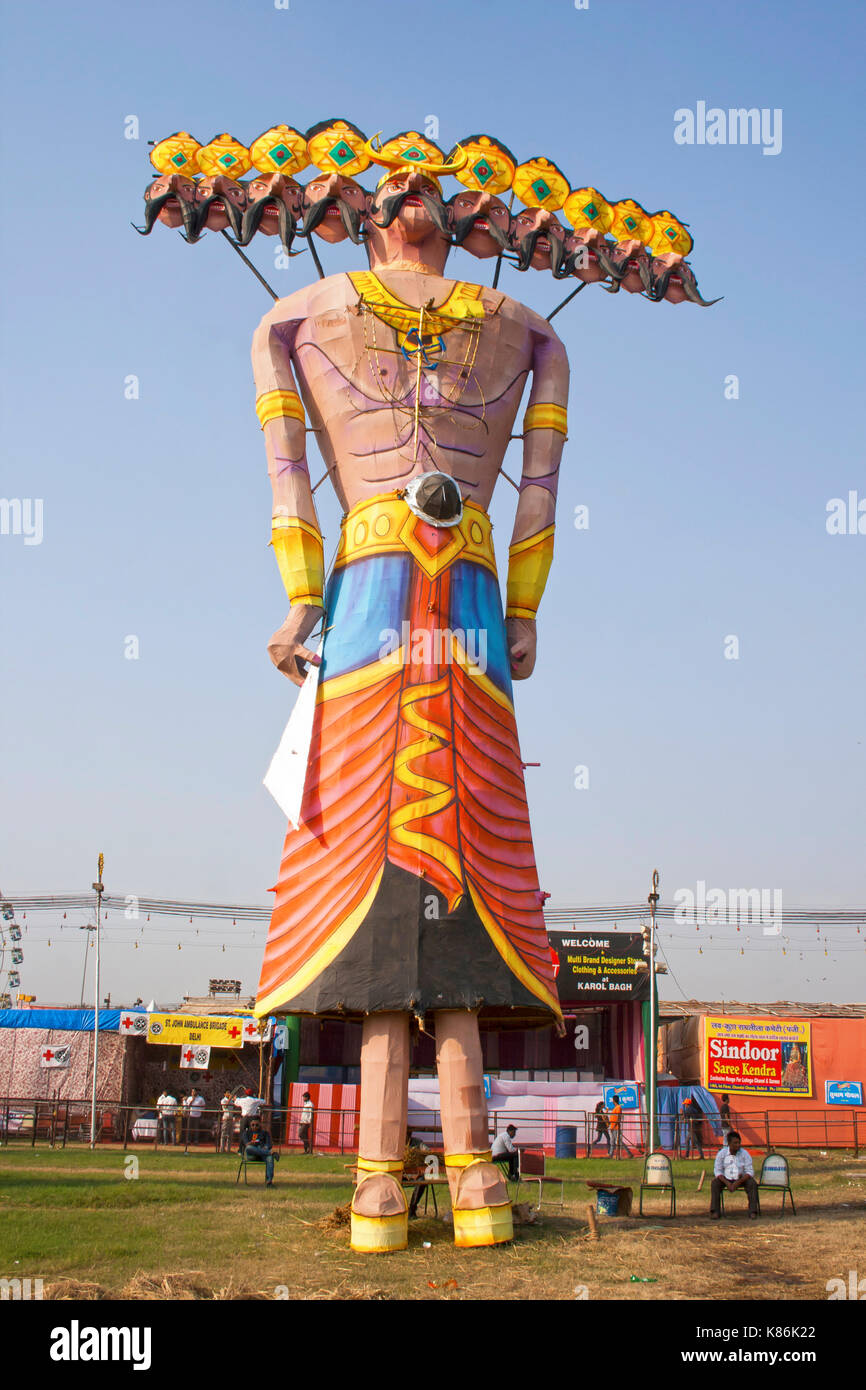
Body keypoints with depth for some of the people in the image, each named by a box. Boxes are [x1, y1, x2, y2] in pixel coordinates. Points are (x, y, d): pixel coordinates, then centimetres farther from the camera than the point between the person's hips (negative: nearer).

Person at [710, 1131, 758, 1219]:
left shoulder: (745, 1154, -8)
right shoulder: (721, 1153, -6)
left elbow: (750, 1172, -12)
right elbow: (717, 1171, -7)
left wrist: (737, 1183, -26)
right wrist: (727, 1183, -24)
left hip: (741, 1179, 0)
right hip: (725, 1179, 1)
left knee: (752, 1183, -29)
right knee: (714, 1183, -26)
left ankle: (753, 1211, -26)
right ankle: (715, 1211, -25)